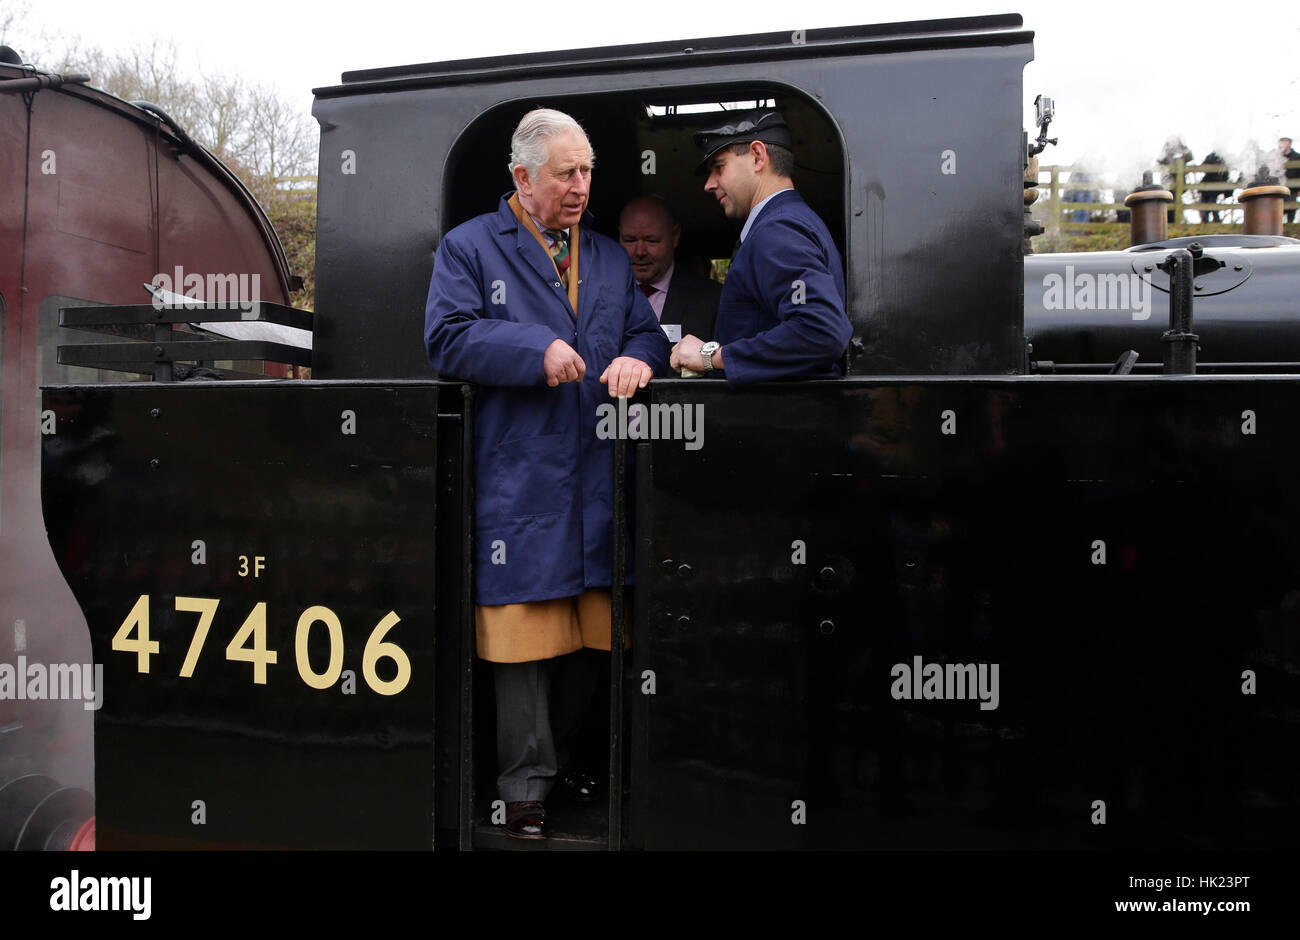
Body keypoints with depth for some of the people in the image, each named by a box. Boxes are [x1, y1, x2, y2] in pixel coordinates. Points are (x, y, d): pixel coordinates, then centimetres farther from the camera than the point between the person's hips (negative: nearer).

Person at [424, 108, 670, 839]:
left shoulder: (610, 256, 19)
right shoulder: (469, 249, 5)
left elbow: (647, 333, 16)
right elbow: (448, 338, -7)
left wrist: (636, 359, -7)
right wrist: (536, 350, -16)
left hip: (598, 481, 5)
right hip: (517, 478, -4)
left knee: (597, 634, 11)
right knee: (524, 636, 1)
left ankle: (559, 751, 35)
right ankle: (527, 783, 18)